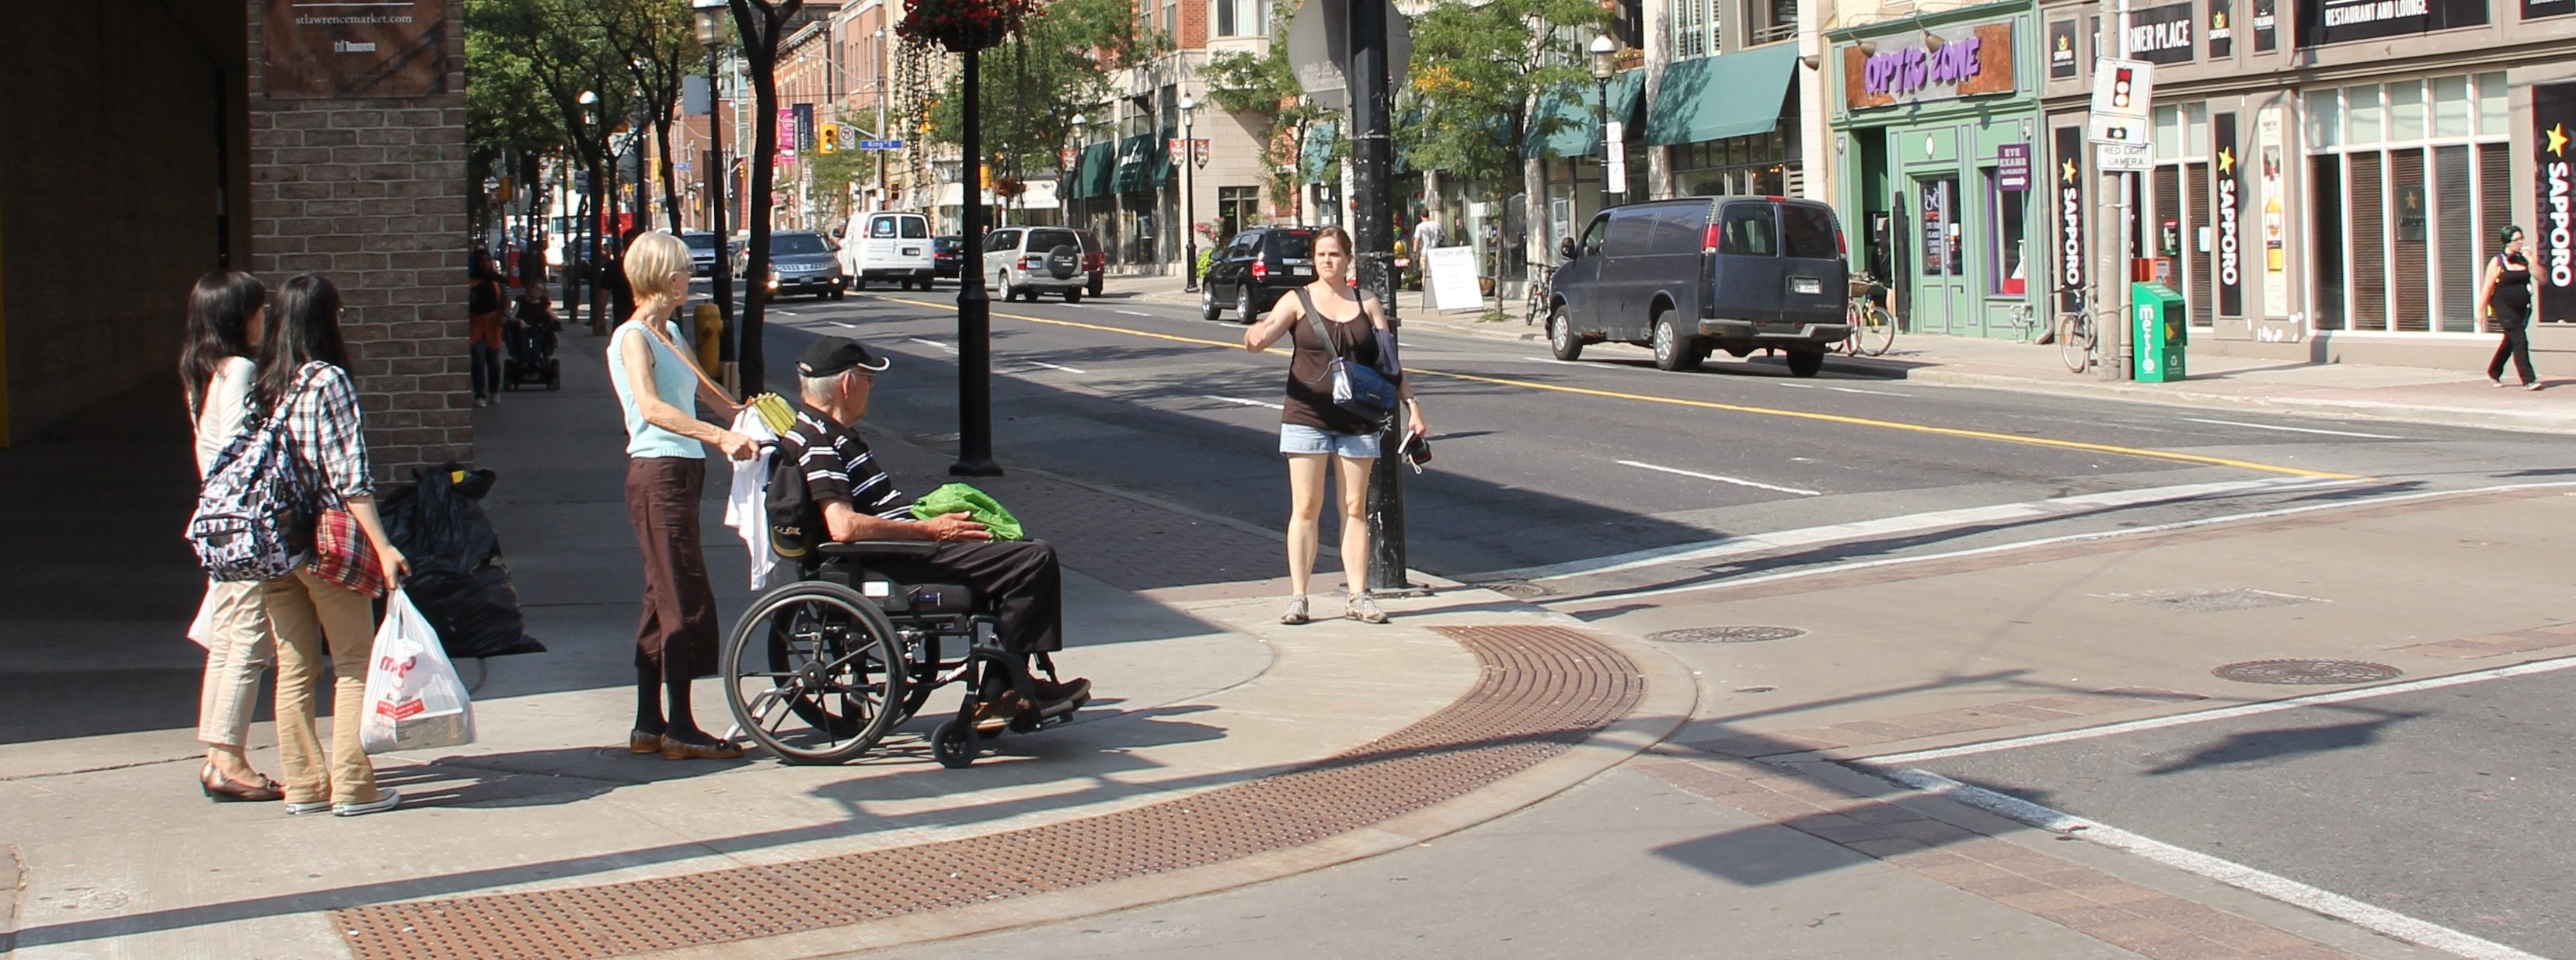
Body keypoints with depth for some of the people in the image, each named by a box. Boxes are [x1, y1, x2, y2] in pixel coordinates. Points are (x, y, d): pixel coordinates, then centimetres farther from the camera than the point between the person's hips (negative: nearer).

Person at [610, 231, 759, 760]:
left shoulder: (669, 331, 18)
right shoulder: (632, 337, -10)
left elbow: (703, 389, 32)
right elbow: (651, 408, -26)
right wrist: (720, 436, -35)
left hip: (681, 473, 9)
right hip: (657, 472, -9)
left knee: (664, 599, 10)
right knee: (686, 598, -9)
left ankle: (649, 726, 14)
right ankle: (680, 728, -6)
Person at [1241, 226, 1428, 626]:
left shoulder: (1368, 304, 9)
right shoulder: (1298, 301, 2)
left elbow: (1391, 362, 10)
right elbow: (1264, 335, -12)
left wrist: (1412, 406, 2)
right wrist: (1255, 338, -36)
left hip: (1358, 421, 2)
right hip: (1307, 417, -2)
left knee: (1355, 507, 5)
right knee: (1306, 507, -2)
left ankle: (1357, 596, 10)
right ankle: (1297, 597, 2)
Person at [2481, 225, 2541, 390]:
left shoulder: (2524, 260, 6)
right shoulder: (2497, 262, -7)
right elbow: (2488, 287, -6)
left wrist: (2532, 261, -11)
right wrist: (2481, 310, -7)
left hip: (2522, 308, 6)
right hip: (2504, 308, -6)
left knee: (2510, 342, 17)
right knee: (2519, 341, -13)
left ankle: (2494, 373, 36)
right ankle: (2528, 380, -13)